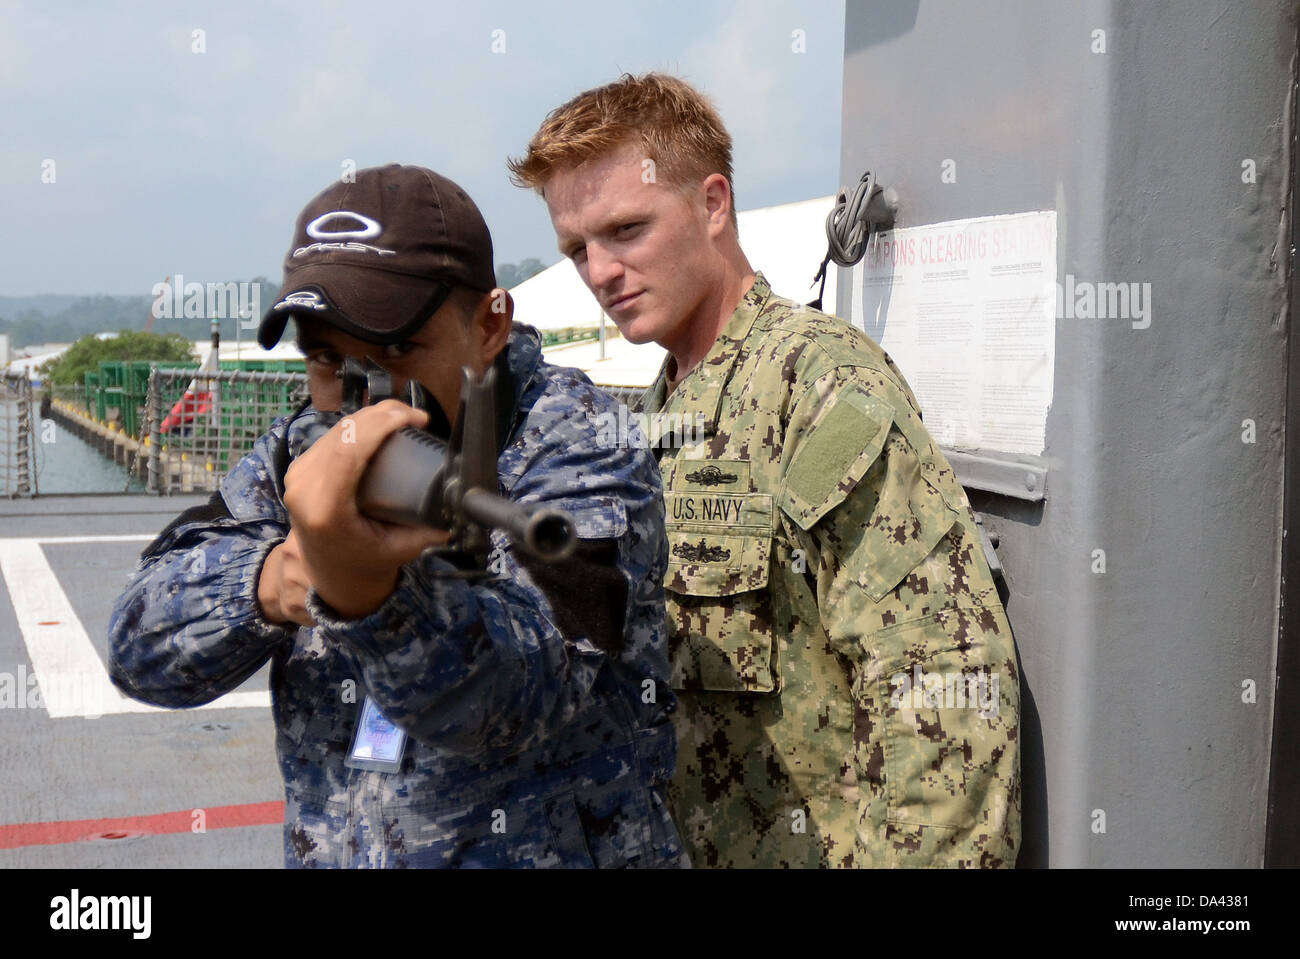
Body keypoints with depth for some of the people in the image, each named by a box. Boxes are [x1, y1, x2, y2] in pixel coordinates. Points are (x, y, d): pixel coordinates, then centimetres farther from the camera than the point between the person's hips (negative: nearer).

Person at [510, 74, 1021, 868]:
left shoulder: (818, 381, -18)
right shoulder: (661, 410, 9)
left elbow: (950, 686, -23)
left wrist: (907, 856, -25)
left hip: (810, 844, -8)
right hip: (683, 845, 9)